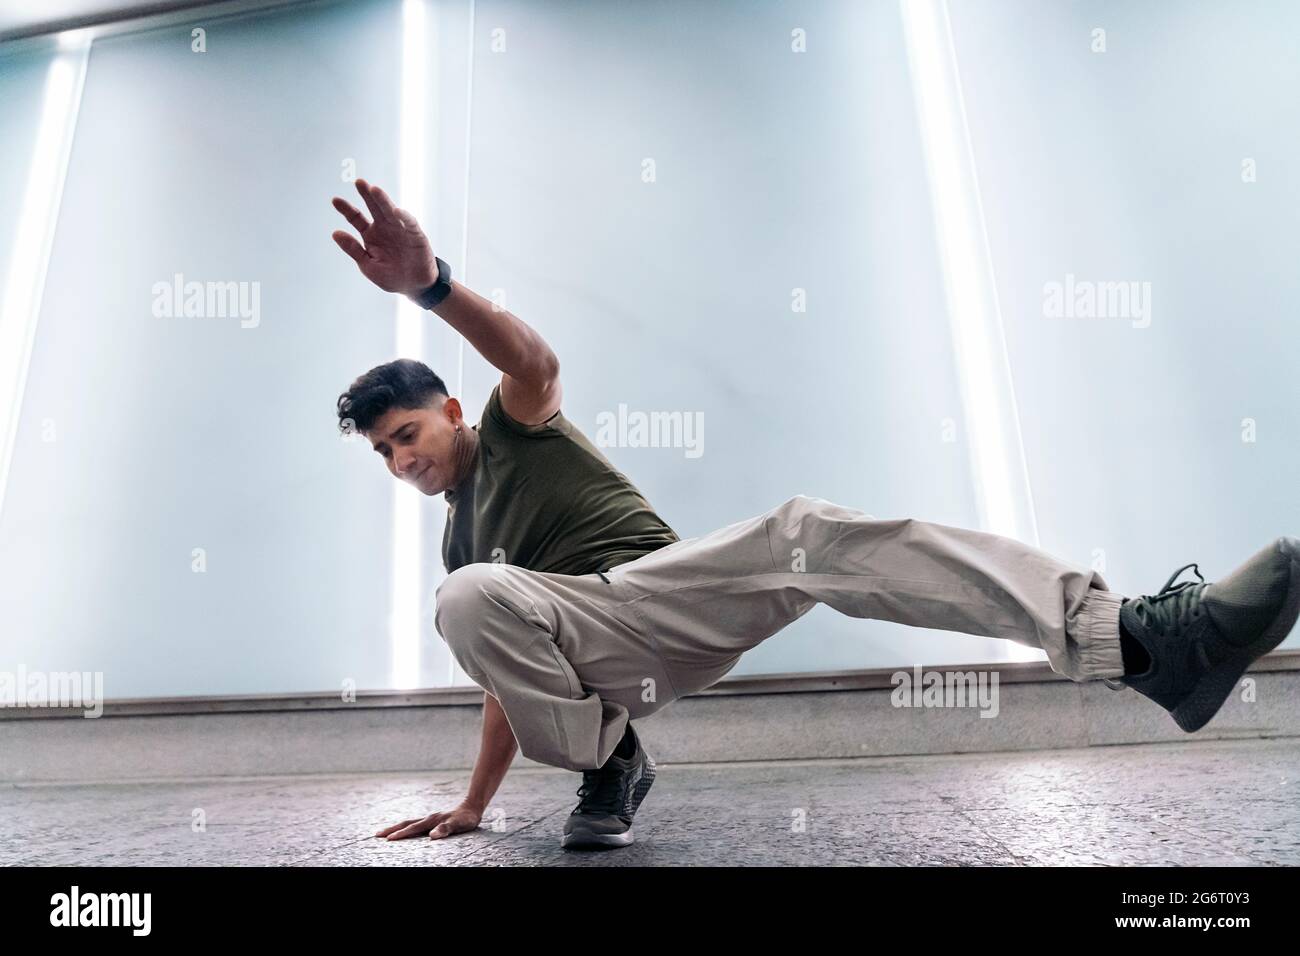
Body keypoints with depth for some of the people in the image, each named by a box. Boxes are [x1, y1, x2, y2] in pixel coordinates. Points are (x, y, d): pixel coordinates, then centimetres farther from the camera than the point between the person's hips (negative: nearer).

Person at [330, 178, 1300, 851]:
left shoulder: (517, 426, 14)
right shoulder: (461, 543, 27)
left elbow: (536, 360, -13)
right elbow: (506, 676, 27)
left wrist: (430, 283, -32)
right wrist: (473, 806, 24)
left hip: (667, 590, -3)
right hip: (584, 646, 4)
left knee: (810, 529, -31)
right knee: (468, 599, -26)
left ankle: (1145, 638, -34)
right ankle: (606, 767, -7)